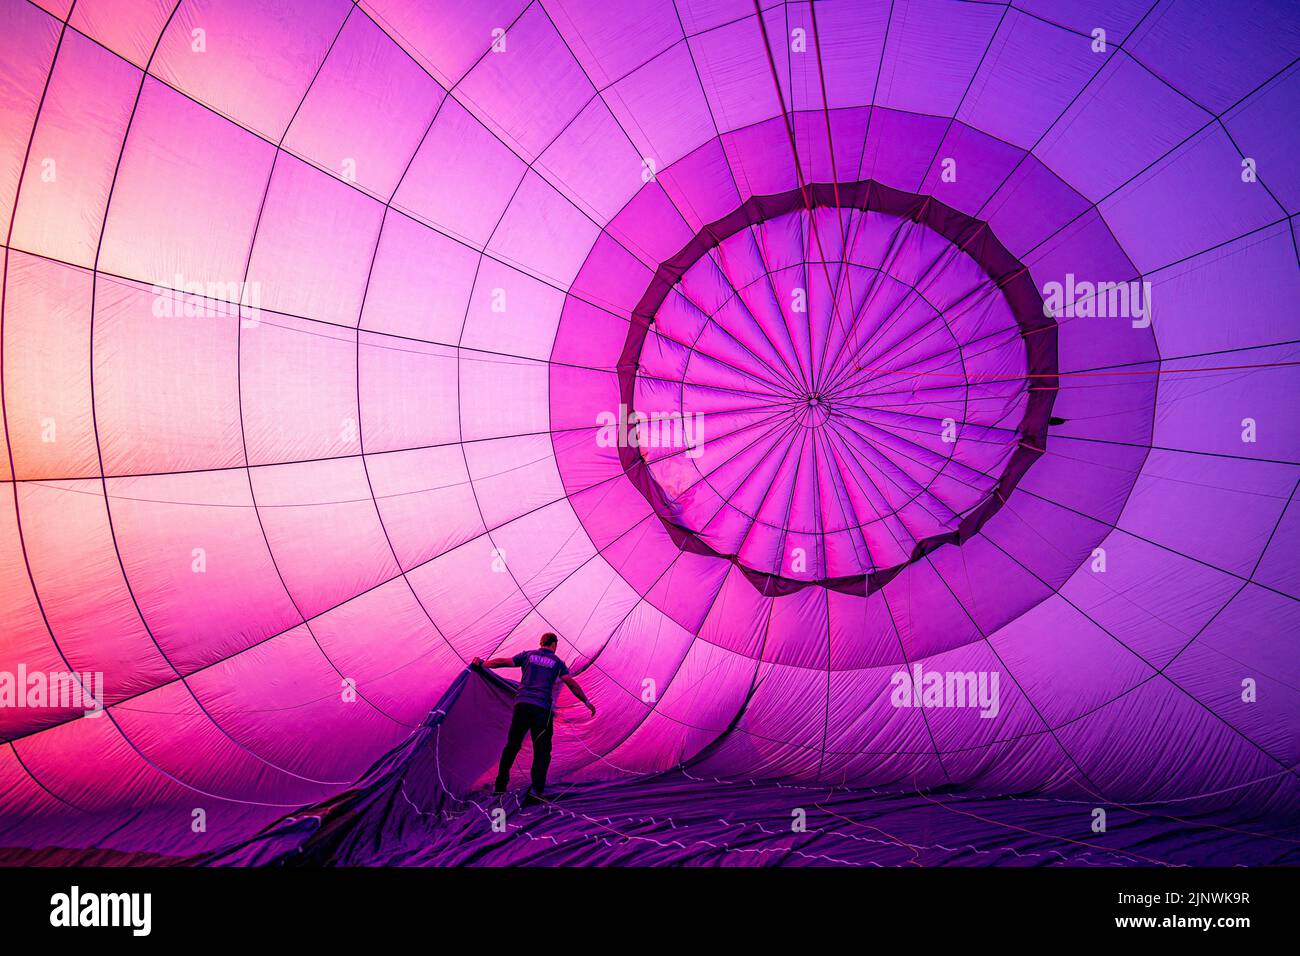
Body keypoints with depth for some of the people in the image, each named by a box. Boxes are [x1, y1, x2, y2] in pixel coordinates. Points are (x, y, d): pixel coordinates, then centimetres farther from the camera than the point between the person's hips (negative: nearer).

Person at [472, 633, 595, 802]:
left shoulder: (528, 655, 12)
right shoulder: (557, 662, 8)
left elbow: (502, 662, 10)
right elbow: (571, 684, 4)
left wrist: (482, 663, 24)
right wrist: (587, 702, 12)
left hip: (522, 704, 2)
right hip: (542, 709, -2)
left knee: (512, 745, 15)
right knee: (542, 751, 2)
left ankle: (500, 786, 19)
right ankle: (536, 791, -11)